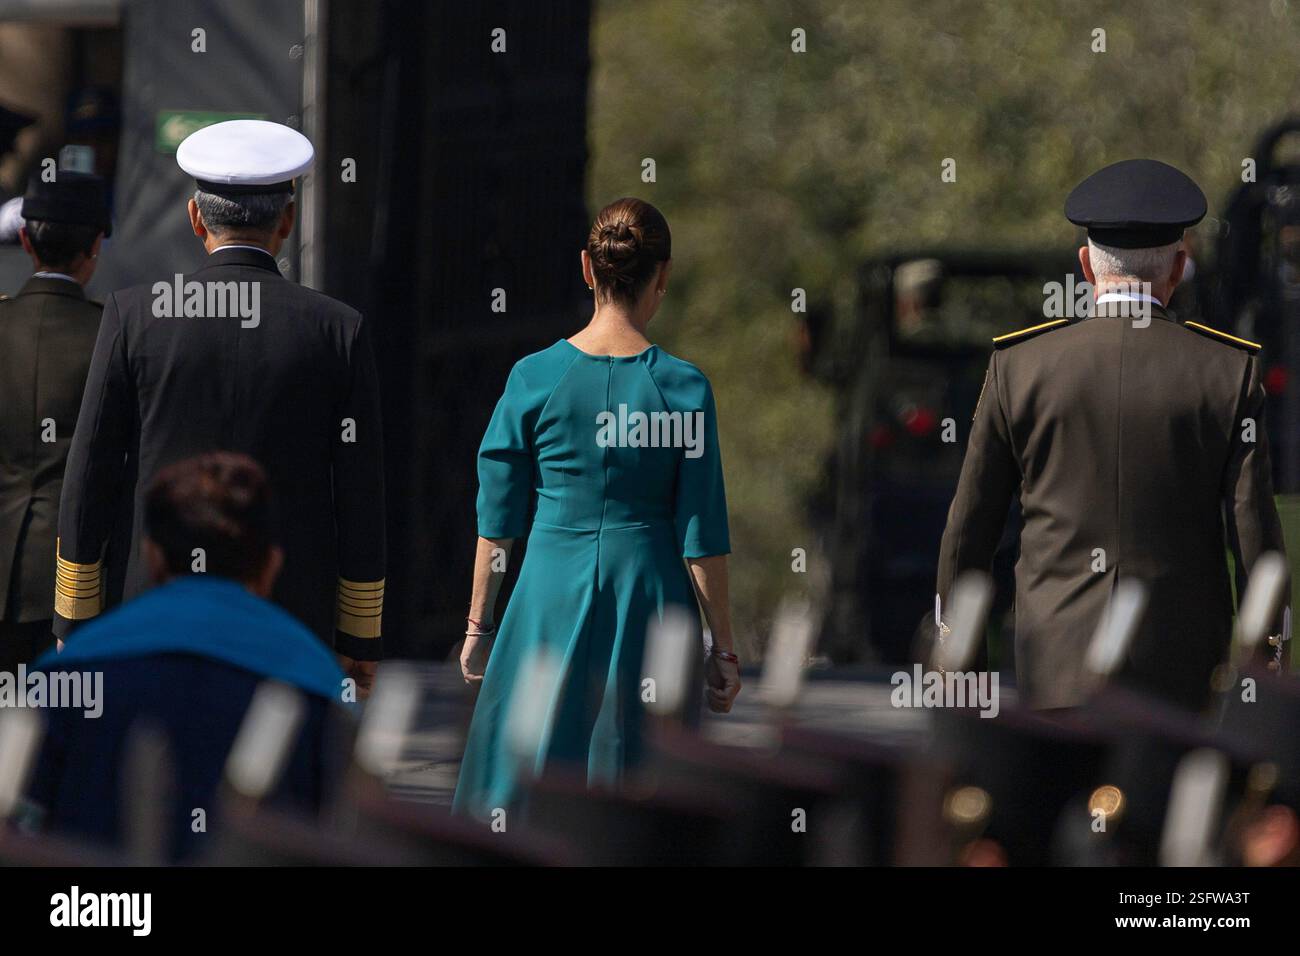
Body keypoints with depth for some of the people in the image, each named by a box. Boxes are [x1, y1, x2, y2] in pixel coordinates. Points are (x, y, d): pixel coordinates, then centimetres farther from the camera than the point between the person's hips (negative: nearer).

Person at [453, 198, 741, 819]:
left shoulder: (533, 378, -4)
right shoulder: (683, 388, -7)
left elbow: (498, 517, 1)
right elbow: (703, 537, -4)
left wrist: (479, 623, 12)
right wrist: (722, 648, 4)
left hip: (551, 601, 1)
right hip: (650, 602, -1)